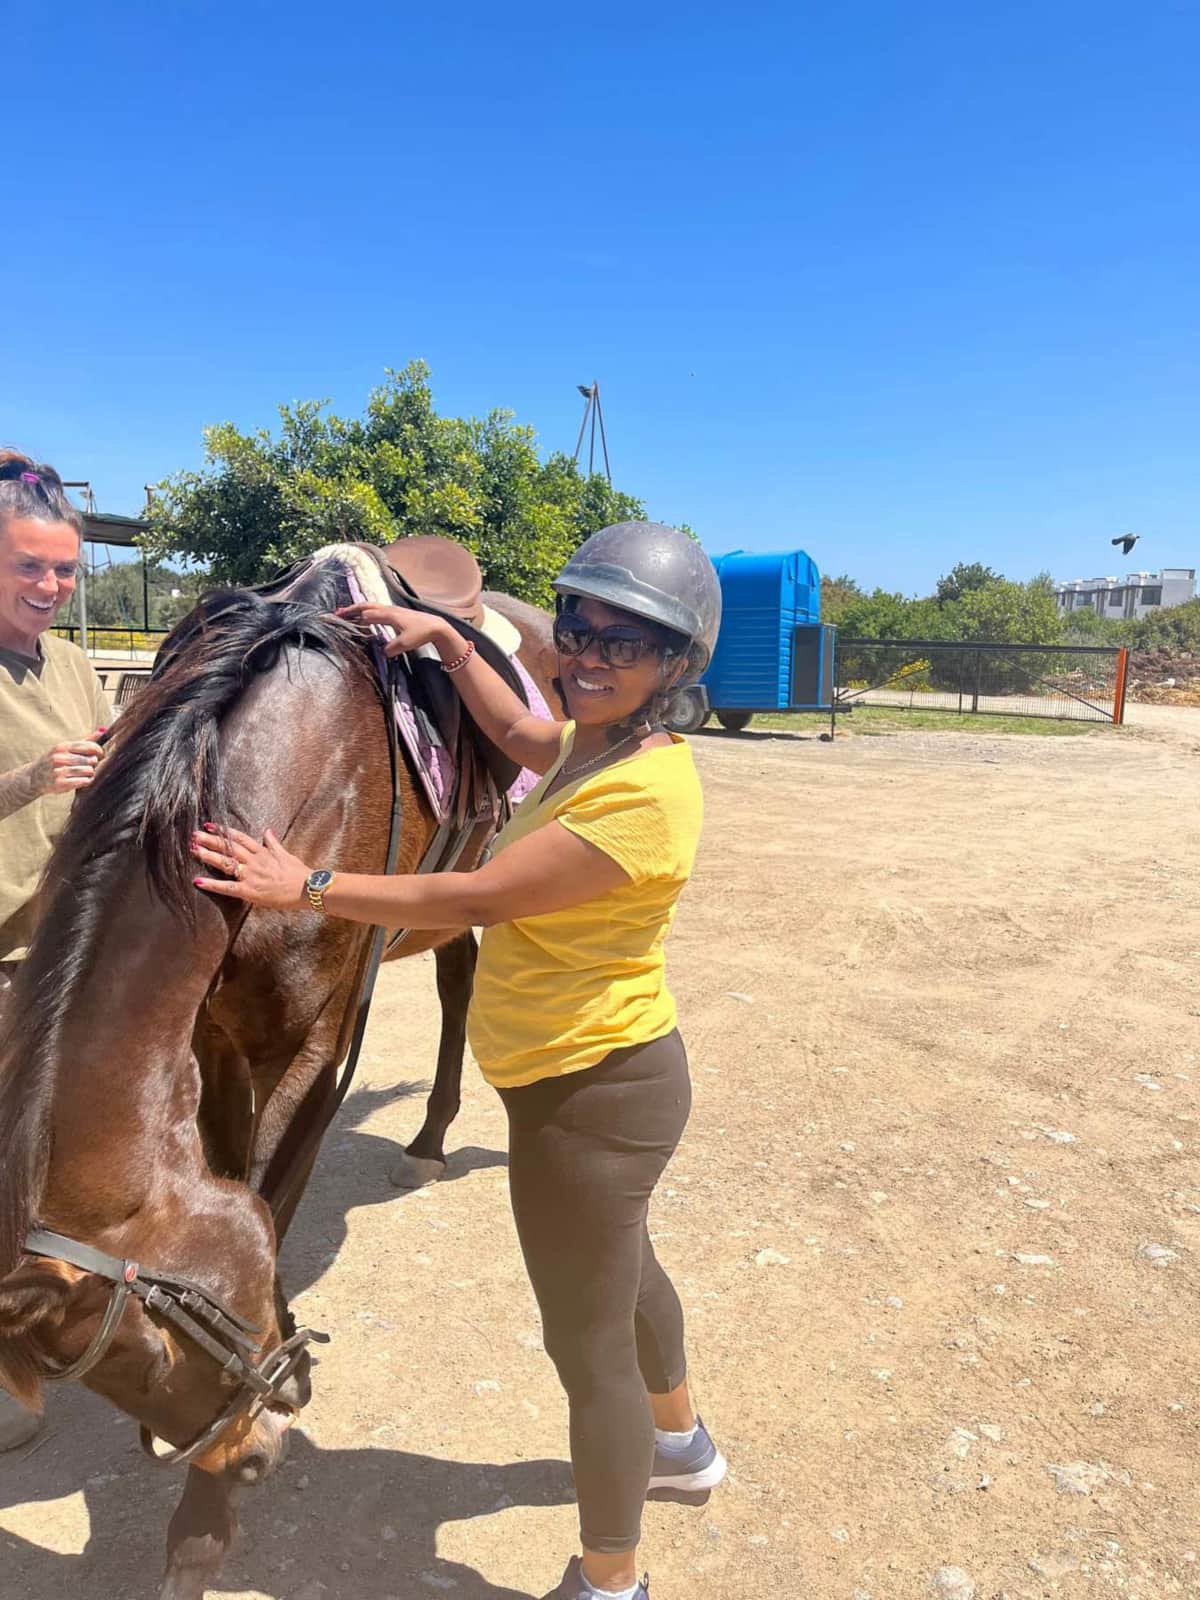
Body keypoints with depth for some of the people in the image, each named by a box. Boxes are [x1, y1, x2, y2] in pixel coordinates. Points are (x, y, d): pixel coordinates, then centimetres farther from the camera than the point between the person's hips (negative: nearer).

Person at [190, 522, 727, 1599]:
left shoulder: (645, 789, -27)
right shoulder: (595, 744, 1)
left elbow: (477, 899, -28)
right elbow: (517, 733, 22)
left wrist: (309, 887, -21)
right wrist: (445, 639, 17)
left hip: (589, 1095, -10)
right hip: (601, 1075, 10)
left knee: (588, 1344, 10)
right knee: (622, 1268, 31)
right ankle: (679, 1441, 59)